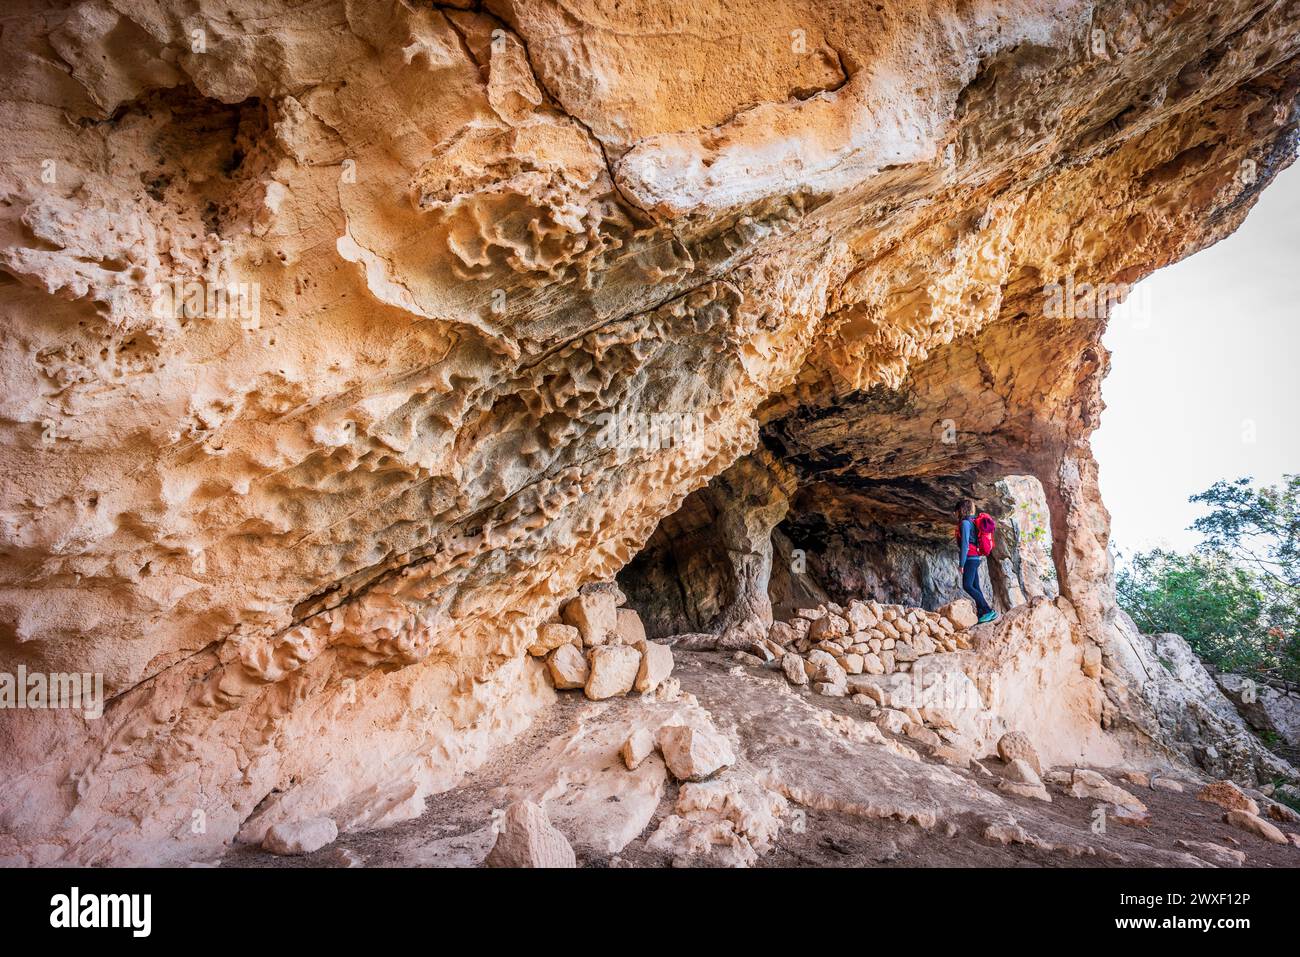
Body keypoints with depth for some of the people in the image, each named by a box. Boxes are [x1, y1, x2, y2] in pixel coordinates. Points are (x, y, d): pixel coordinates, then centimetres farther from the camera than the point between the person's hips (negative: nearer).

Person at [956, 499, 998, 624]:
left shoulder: (965, 522, -11)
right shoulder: (973, 522, 18)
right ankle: (981, 613, 5)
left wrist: (962, 564, -16)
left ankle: (989, 610, -16)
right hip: (976, 558, 10)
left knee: (967, 586, -13)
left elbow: (965, 544, -17)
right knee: (975, 587, 7)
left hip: (970, 558, -10)